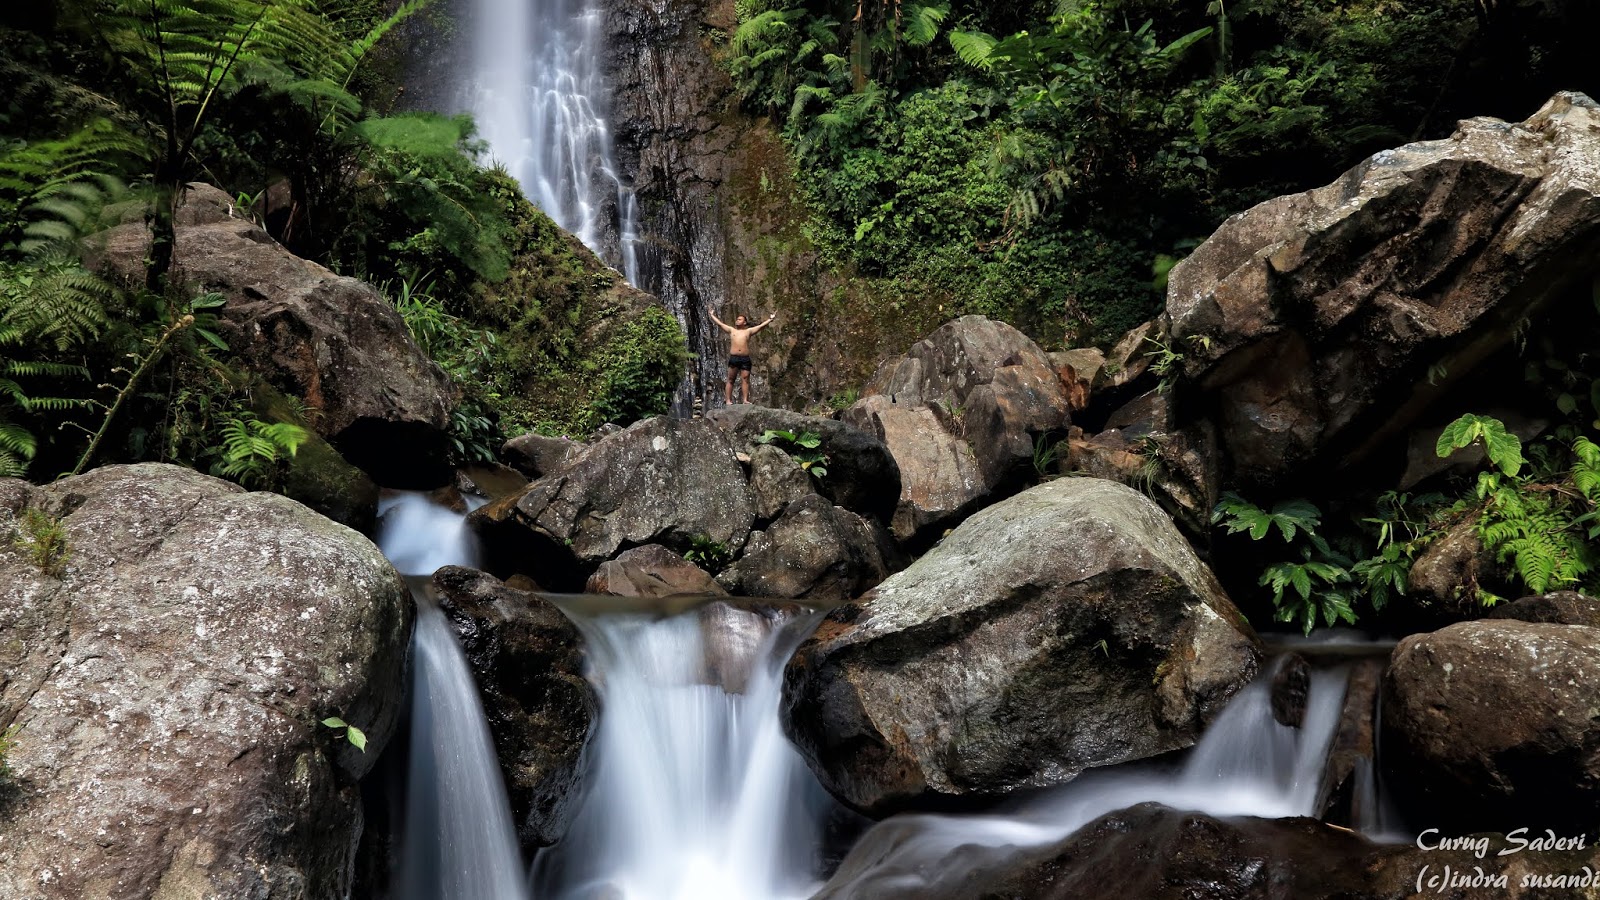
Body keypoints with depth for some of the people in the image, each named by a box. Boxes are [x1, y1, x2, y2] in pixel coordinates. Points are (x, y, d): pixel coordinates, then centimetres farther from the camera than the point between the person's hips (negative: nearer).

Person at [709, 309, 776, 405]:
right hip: (733, 358, 0)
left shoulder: (748, 331, 15)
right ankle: (728, 400, -2)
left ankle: (746, 400, -6)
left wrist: (770, 319, 8)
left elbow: (761, 326, 12)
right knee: (730, 380, -1)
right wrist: (712, 315, 29)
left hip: (745, 358, 0)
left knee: (745, 379, -4)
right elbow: (719, 323, 23)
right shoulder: (731, 330, 17)